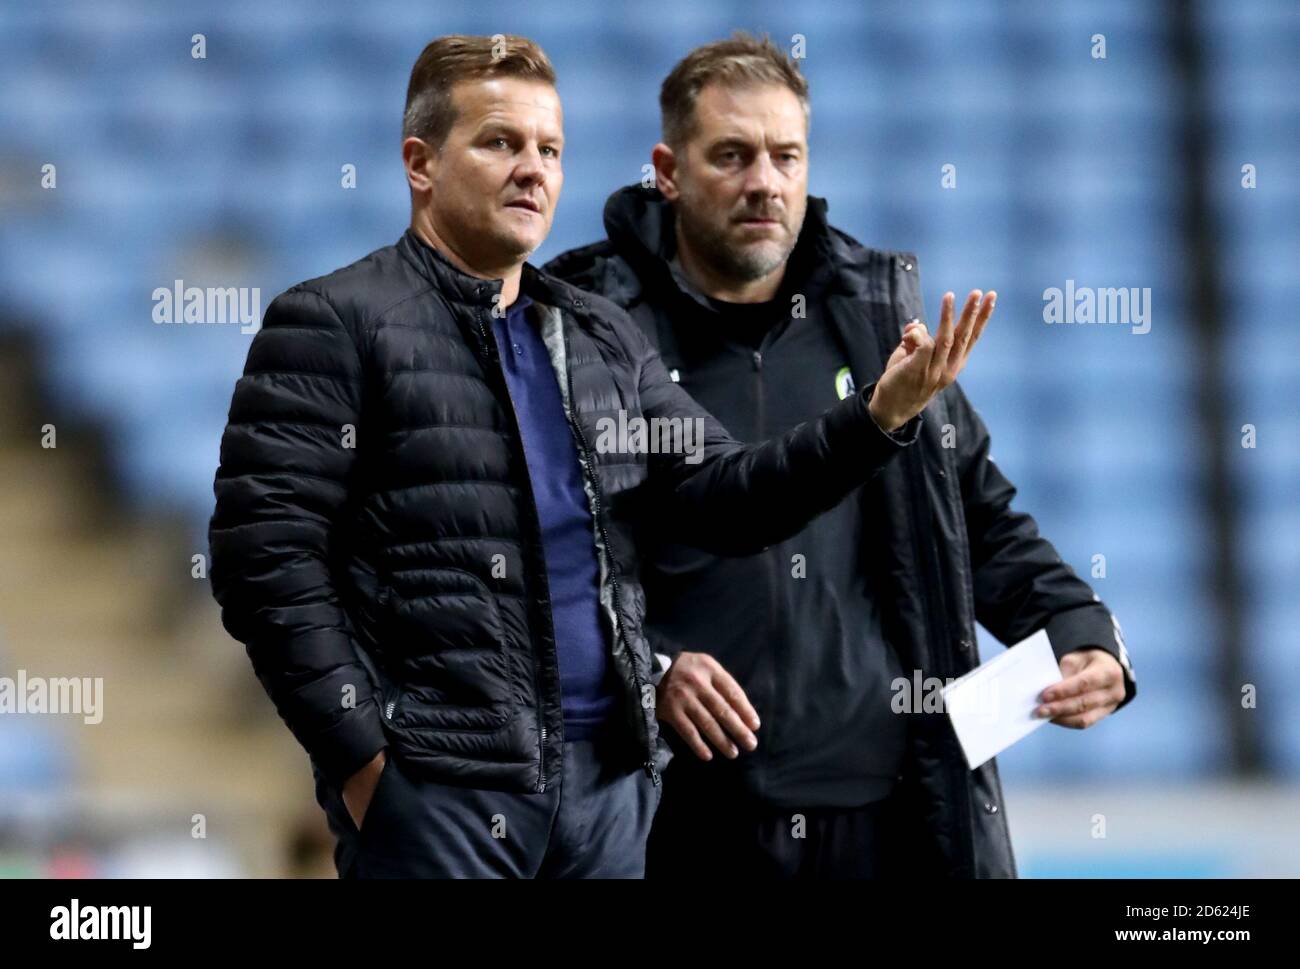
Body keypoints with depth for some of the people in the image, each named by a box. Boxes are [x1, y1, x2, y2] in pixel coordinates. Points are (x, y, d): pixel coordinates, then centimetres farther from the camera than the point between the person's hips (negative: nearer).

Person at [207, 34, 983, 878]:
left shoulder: (603, 339, 18)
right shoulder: (336, 325, -3)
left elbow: (724, 495, 11)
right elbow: (265, 556, -9)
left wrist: (879, 418, -4)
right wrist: (361, 758, -13)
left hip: (608, 777, 6)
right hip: (432, 790, -6)